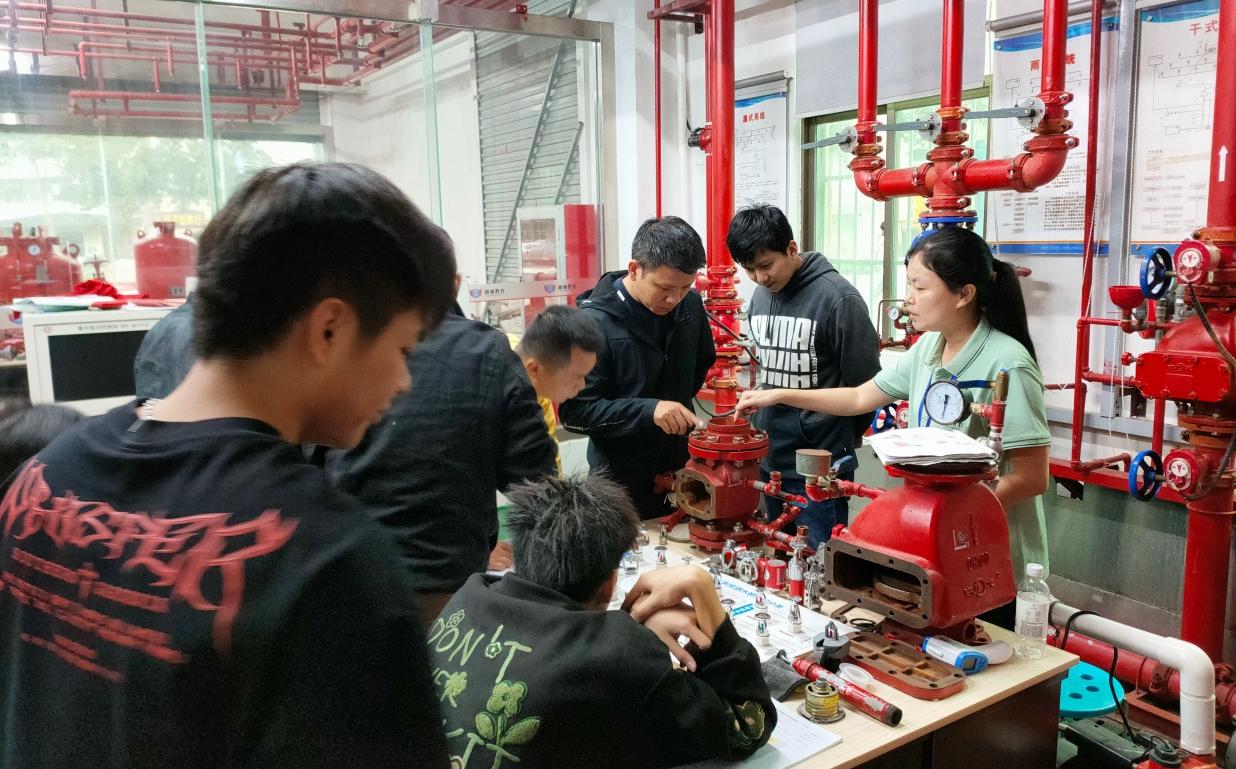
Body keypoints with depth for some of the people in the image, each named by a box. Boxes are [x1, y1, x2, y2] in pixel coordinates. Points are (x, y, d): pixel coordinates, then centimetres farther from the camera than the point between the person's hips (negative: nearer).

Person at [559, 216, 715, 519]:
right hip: (622, 482, -5)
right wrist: (648, 411, -30)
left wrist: (677, 408, 9)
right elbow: (574, 410, -20)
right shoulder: (594, 322, -19)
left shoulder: (690, 304, -2)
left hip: (682, 469, 5)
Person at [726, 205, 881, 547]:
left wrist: (841, 439, 1)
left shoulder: (838, 297, -15)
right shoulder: (760, 297, 6)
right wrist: (761, 428, 14)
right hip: (768, 460, 7)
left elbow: (863, 382, -10)